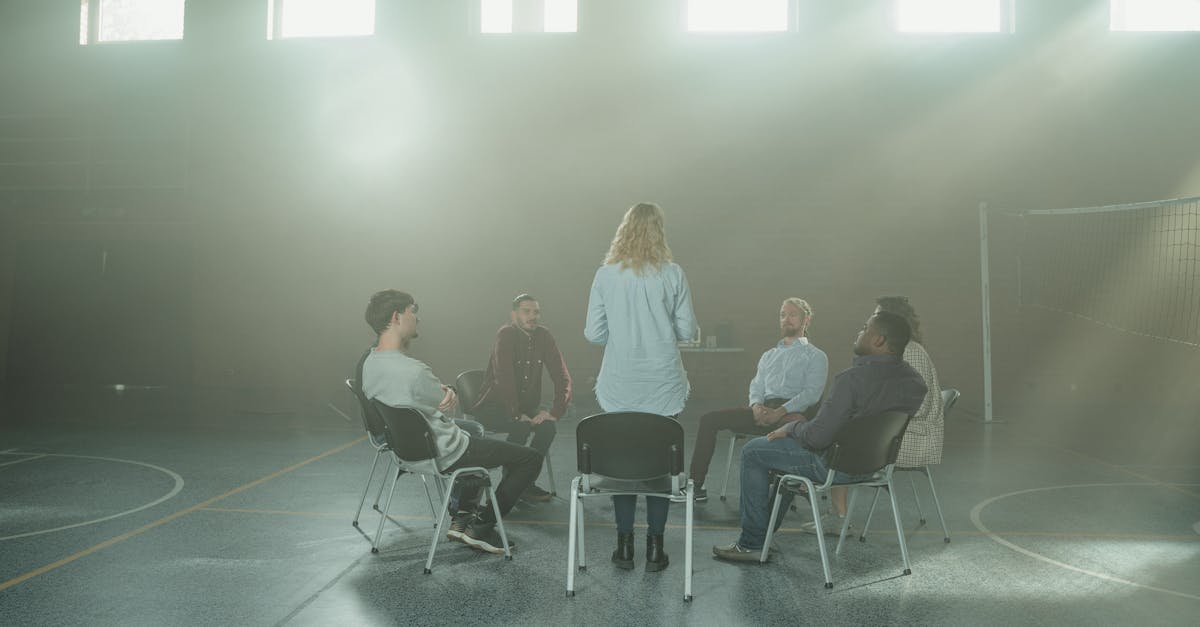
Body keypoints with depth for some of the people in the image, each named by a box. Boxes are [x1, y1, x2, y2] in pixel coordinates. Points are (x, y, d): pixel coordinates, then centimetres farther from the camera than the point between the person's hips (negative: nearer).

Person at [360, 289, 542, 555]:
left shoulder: (369, 363, -1)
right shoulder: (413, 371, -32)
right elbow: (448, 403, -13)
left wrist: (445, 391, -15)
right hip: (446, 456, -10)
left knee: (476, 434, 38)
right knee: (530, 458, -2)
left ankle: (462, 519, 30)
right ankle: (481, 528, 5)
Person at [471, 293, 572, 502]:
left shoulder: (543, 336, -1)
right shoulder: (506, 335, -16)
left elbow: (561, 376, -4)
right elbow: (504, 378, -25)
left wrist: (556, 411, -16)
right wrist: (516, 414, -29)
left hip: (526, 406, 5)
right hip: (493, 407, -5)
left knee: (548, 426, -23)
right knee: (521, 427, -32)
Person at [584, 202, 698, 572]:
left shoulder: (606, 275, -2)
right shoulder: (672, 274, -5)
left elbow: (594, 334, -1)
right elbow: (687, 330, -3)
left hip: (619, 387, 1)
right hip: (663, 387, -1)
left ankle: (624, 546, 17)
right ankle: (655, 548, 13)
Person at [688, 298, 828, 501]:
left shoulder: (816, 356, 12)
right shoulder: (769, 355, 29)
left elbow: (812, 393, -3)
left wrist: (780, 412, -17)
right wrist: (756, 405, -5)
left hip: (793, 411, -6)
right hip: (763, 410, 6)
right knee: (709, 419, -11)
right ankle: (696, 485, -12)